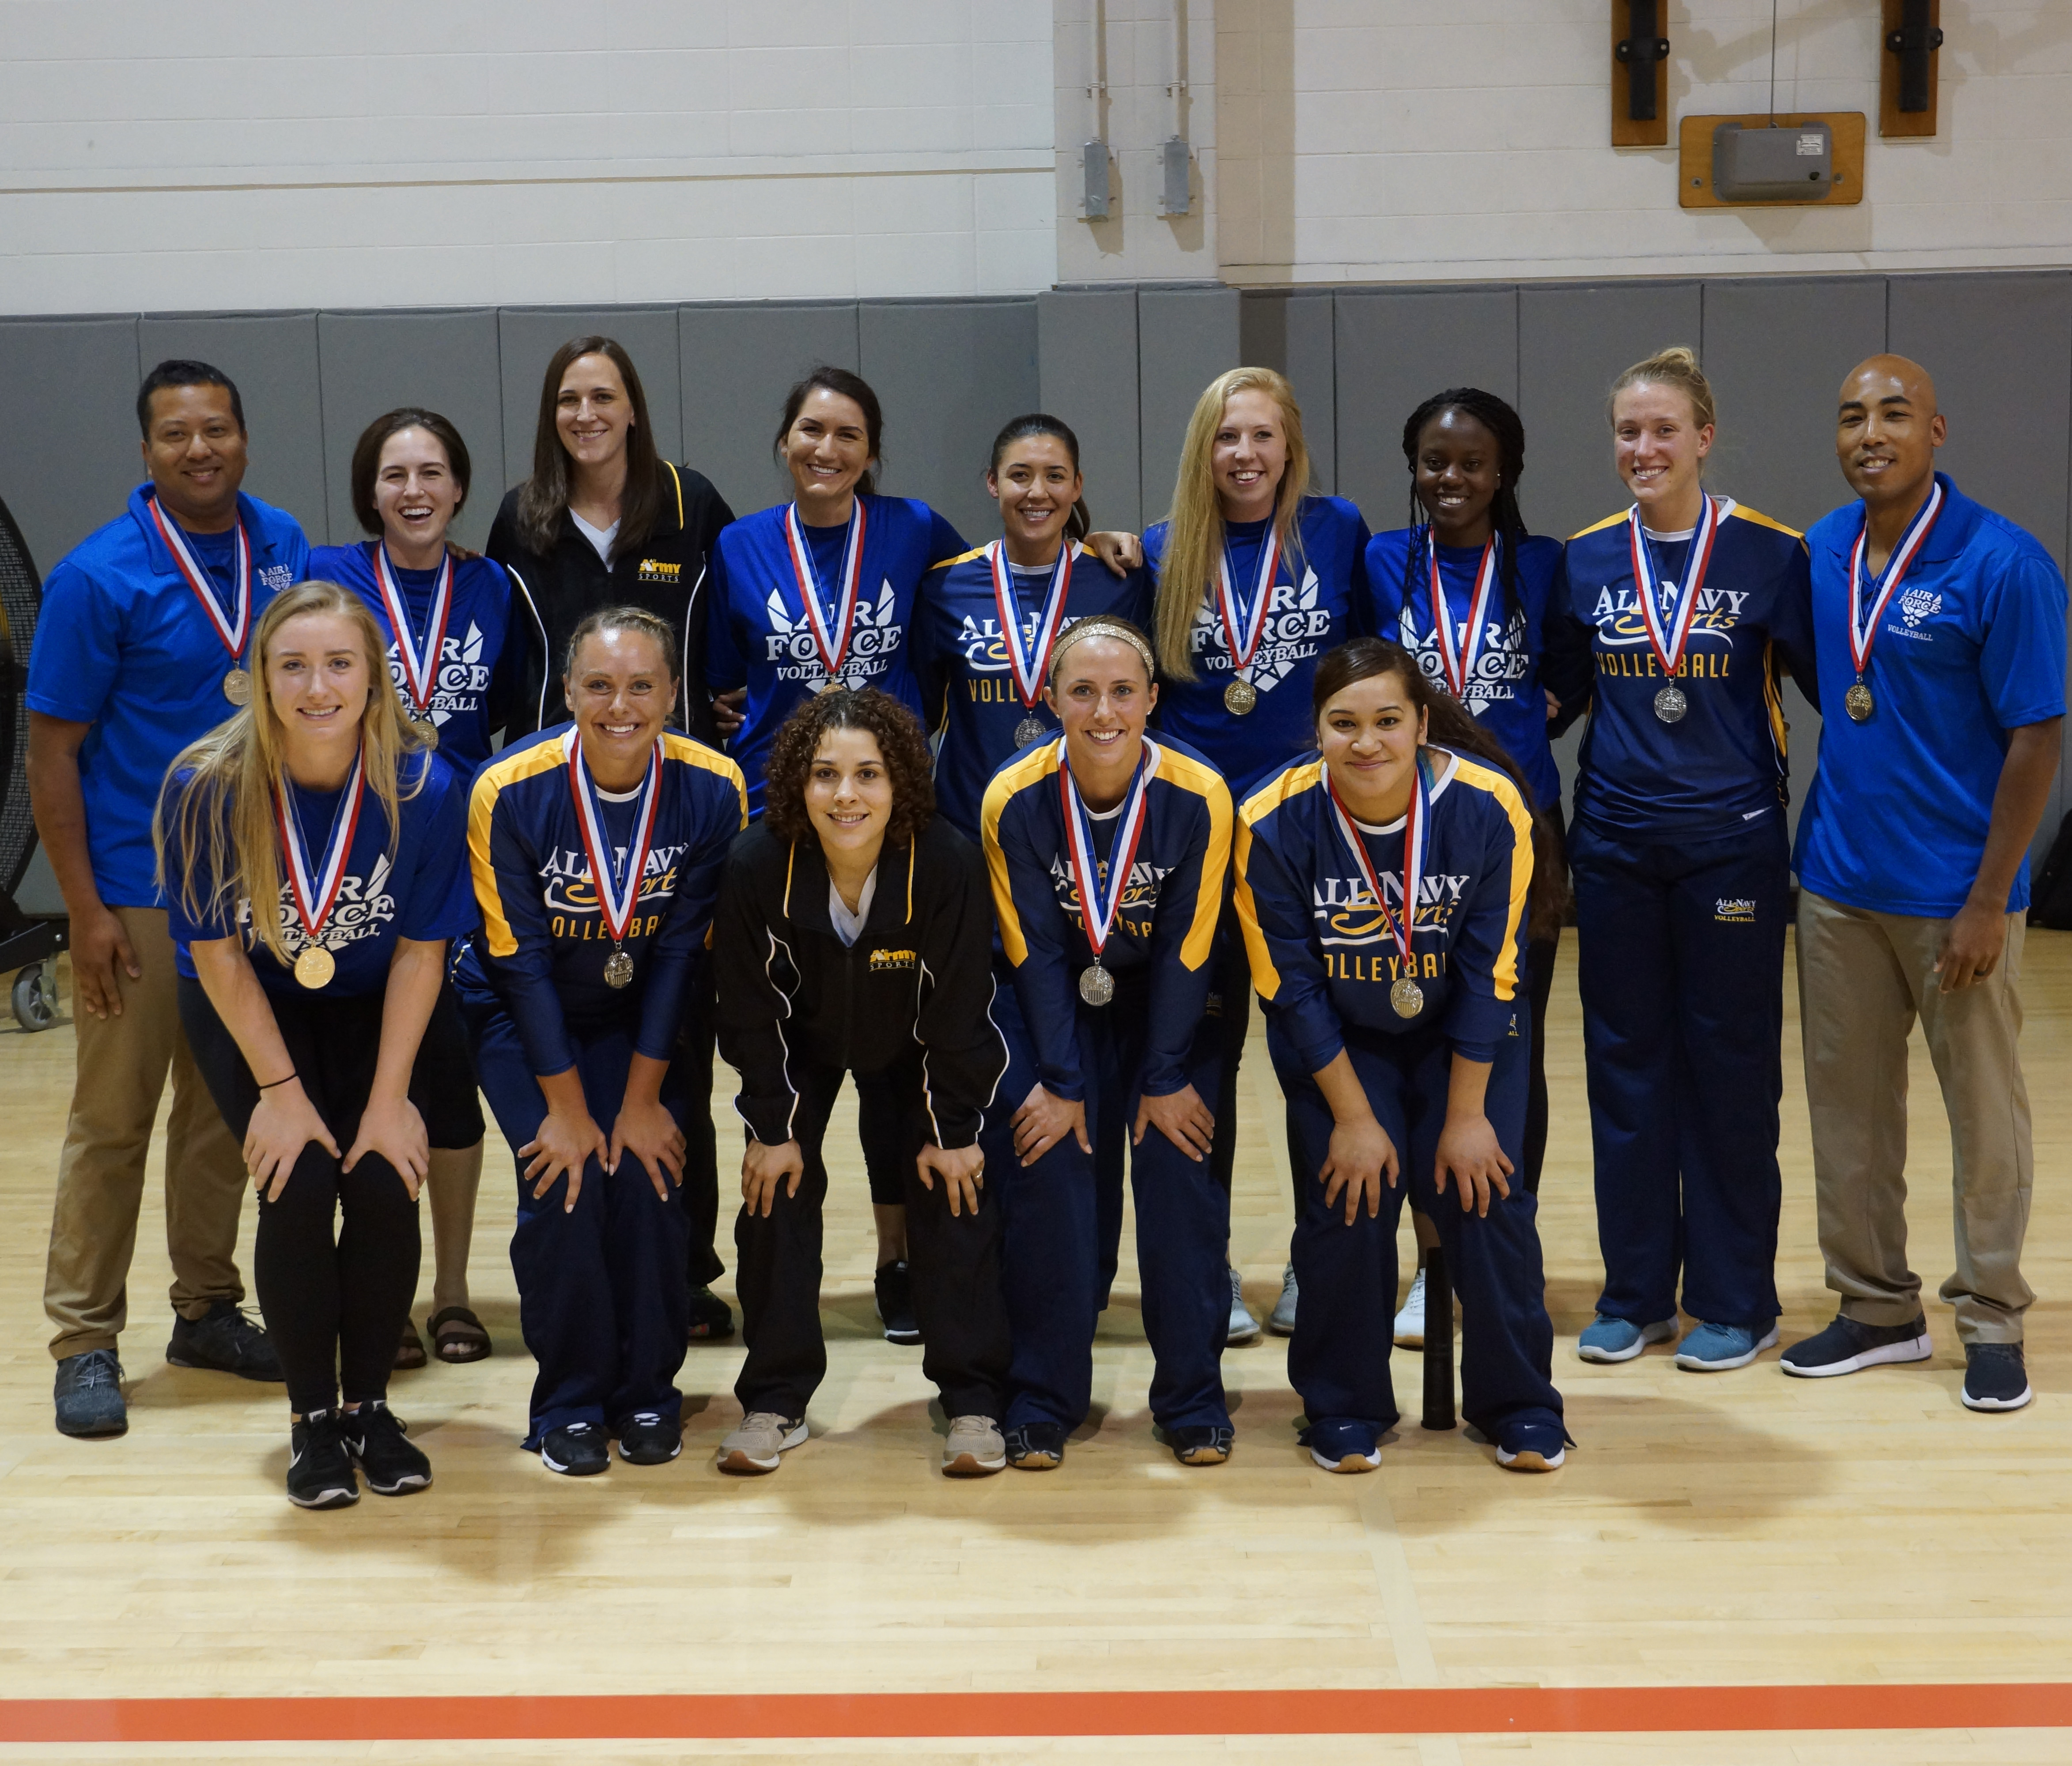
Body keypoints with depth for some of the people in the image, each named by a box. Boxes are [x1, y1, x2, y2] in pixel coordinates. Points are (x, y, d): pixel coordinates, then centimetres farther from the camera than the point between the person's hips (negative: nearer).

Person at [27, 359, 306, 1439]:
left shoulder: (283, 548, 2)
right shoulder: (99, 577, -12)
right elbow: (52, 750, -10)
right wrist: (86, 912, -13)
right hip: (139, 894, -5)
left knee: (226, 1110, 14)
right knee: (113, 1121, 2)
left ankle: (208, 1310, 27)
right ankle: (85, 1342, 12)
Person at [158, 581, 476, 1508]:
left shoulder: (423, 788, -23)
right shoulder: (209, 788, -24)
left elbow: (420, 950, -13)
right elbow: (217, 955, -14)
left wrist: (390, 1095, -15)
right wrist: (280, 1088, -15)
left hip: (374, 1006, 1)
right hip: (250, 1007, -1)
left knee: (384, 1184, -16)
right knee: (298, 1187, -18)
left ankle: (369, 1404, 7)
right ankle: (312, 1416, 3)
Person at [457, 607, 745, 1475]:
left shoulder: (713, 790, -19)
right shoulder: (510, 791, -23)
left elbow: (684, 951, -12)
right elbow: (521, 960, -18)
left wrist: (643, 1097, -11)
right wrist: (567, 1108, -16)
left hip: (642, 1019, 1)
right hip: (523, 1016, -1)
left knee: (648, 1176, -13)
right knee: (561, 1184, -15)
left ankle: (648, 1394, 8)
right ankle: (569, 1404, 3)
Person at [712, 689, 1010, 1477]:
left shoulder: (948, 863, -34)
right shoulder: (757, 865, -31)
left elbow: (959, 1012, -21)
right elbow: (753, 1011, -17)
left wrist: (953, 1130, -14)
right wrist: (772, 1128, -12)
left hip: (917, 1047, -1)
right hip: (804, 1043, 1)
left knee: (954, 1189, -6)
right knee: (778, 1190, -4)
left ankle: (972, 1403, 5)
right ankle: (774, 1402, 8)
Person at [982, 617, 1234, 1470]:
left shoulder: (1199, 796, -20)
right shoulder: (1015, 799, -19)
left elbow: (1186, 949, -13)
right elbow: (1036, 951, -13)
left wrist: (1166, 1078, -12)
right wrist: (1060, 1081, -14)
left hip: (1169, 1005, 0)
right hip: (1053, 1005, 0)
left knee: (1181, 1166, -10)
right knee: (1043, 1168, -11)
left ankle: (1194, 1399, 5)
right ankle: (1043, 1400, 2)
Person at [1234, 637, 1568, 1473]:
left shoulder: (1488, 806, -23)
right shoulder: (1275, 823, -23)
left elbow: (1490, 974, -14)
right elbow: (1293, 988, -15)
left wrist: (1468, 1113, -12)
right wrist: (1353, 1116, -14)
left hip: (1467, 1033, 0)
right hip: (1336, 1040, 0)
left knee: (1485, 1193, -9)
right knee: (1349, 1197, -12)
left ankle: (1520, 1409, 10)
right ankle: (1344, 1411, 8)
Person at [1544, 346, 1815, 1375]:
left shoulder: (1769, 554, -4)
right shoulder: (1586, 560, 6)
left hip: (1730, 840, -3)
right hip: (1615, 841, 3)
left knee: (1731, 1066, 3)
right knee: (1625, 1059, 9)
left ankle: (1734, 1302, 15)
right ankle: (1634, 1293, 21)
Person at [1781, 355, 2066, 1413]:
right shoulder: (1819, 554, 3)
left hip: (1955, 891, -5)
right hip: (1838, 880, 5)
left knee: (1984, 1109, 7)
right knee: (1847, 1099, 12)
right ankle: (1876, 1307, 26)